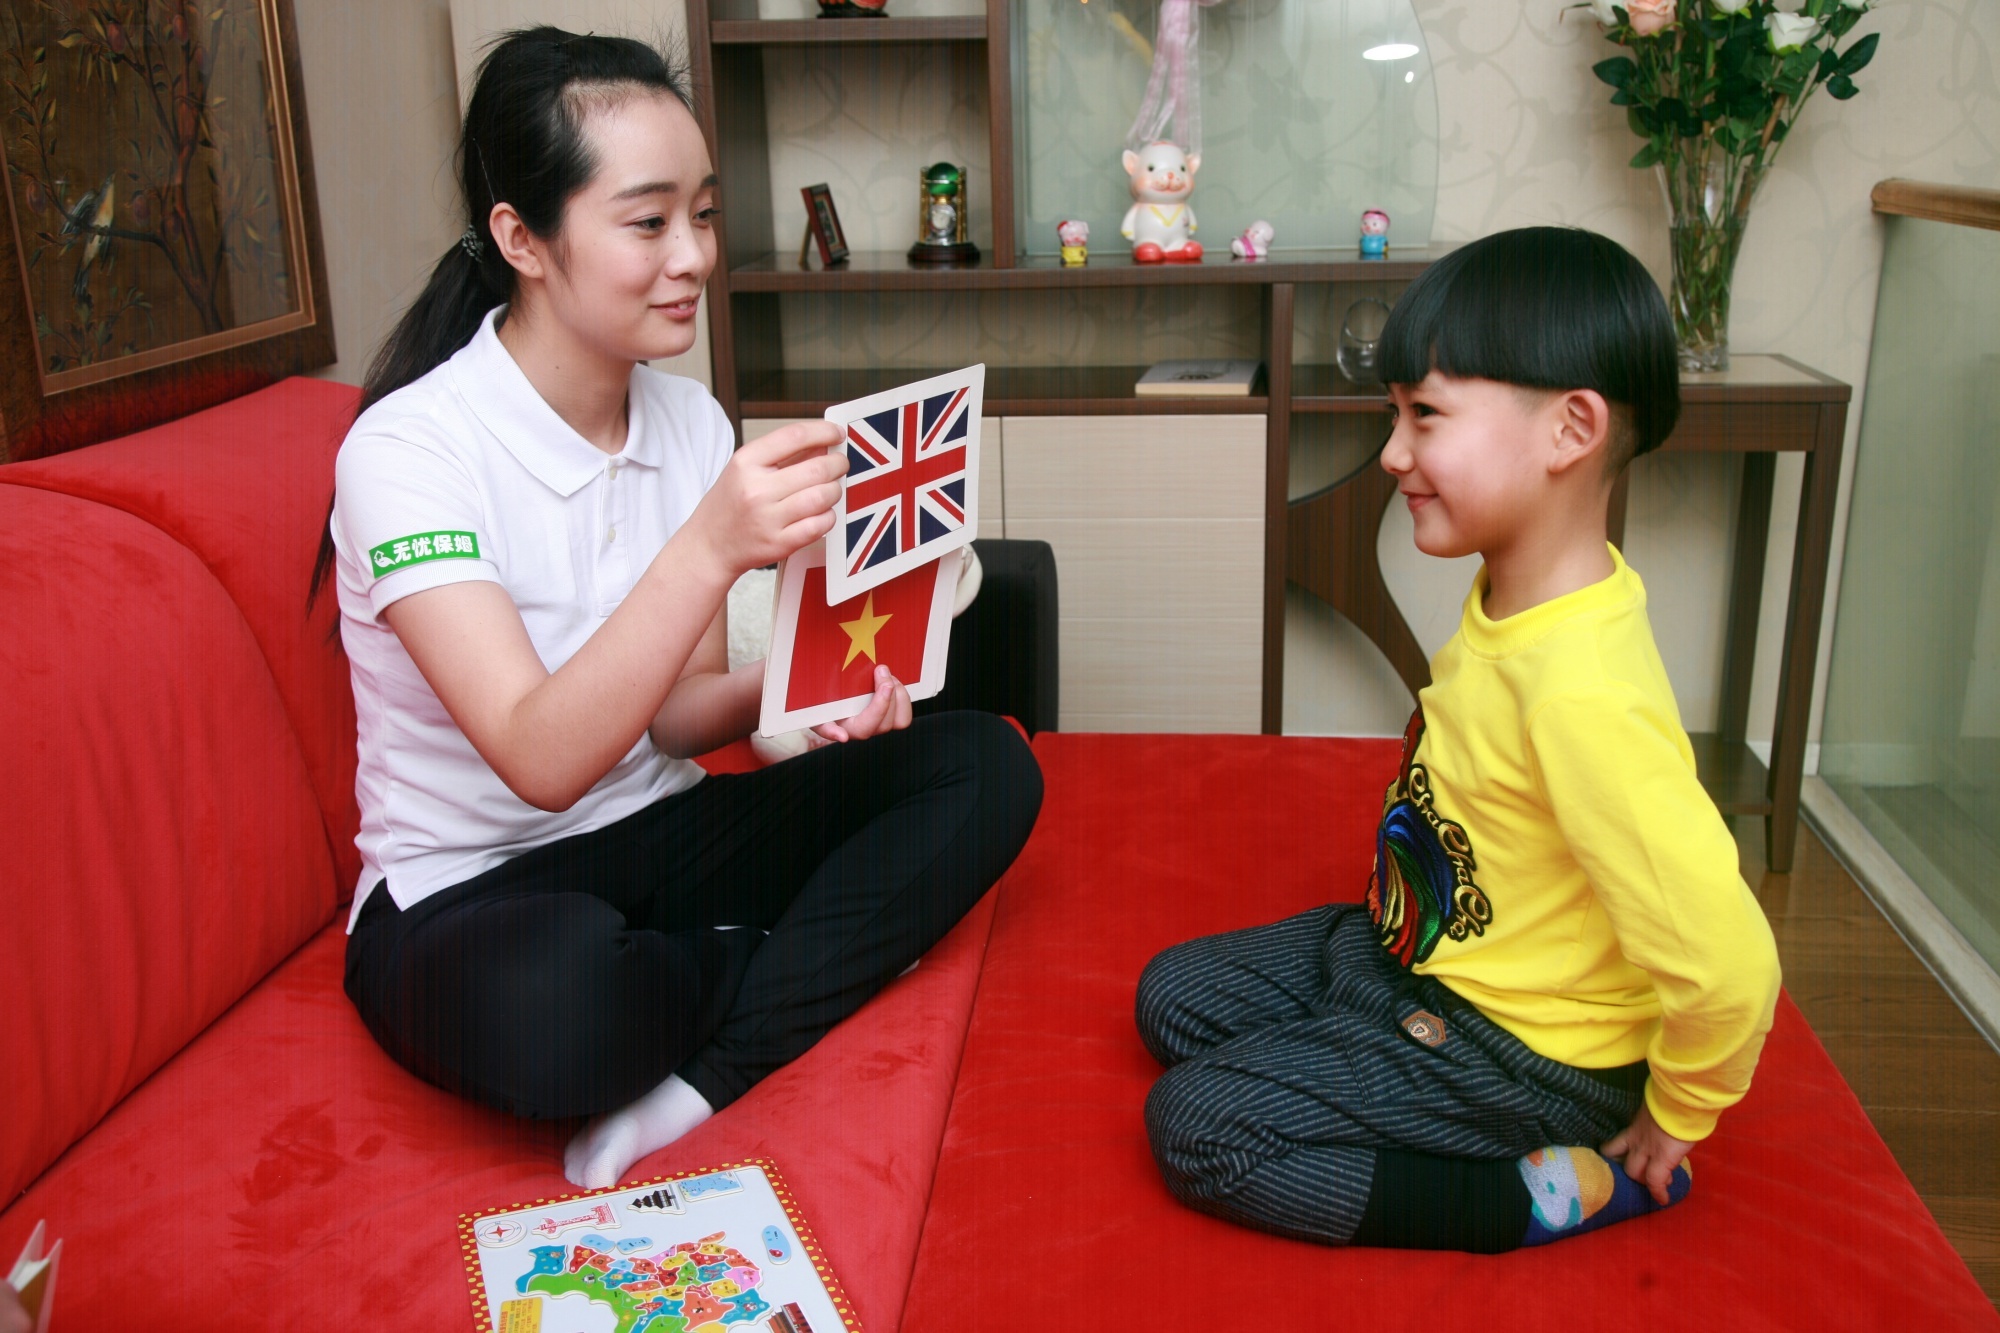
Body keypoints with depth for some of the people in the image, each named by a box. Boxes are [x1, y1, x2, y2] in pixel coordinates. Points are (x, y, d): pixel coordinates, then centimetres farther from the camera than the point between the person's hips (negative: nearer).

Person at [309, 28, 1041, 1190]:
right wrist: (712, 549, -39)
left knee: (986, 766, -11)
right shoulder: (409, 448, -19)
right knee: (554, 999, -42)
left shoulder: (692, 421, 0)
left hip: (657, 833, 6)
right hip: (467, 893, -6)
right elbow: (541, 759, -29)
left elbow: (677, 715, 3)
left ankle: (702, 1076, -21)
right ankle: (826, 953, -8)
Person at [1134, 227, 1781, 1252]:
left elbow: (1725, 964, -34)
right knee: (1172, 995, 13)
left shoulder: (1583, 693, -35)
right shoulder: (1514, 596, -6)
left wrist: (1674, 1118, -16)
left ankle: (1551, 1193, -4)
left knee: (1192, 1126, -10)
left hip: (1517, 1047, -9)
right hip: (1413, 950, 9)